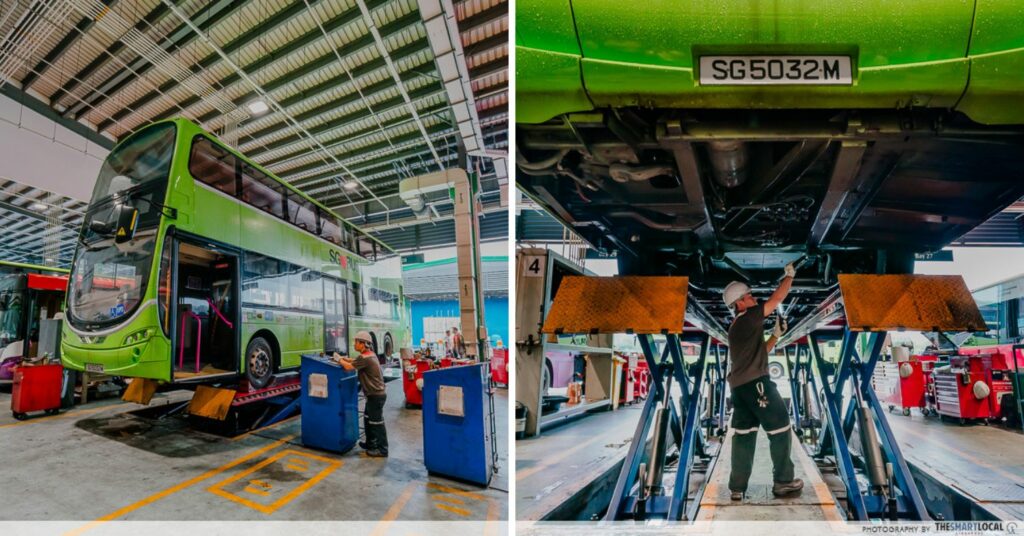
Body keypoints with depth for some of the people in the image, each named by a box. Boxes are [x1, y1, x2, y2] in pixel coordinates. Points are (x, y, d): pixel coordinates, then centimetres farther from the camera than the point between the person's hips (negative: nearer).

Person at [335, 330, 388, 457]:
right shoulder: (369, 355, 9)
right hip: (375, 394, 10)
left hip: (376, 395, -10)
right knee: (368, 419, 22)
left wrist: (339, 359, -3)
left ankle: (382, 449, 8)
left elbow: (349, 367, -19)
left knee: (376, 422, -1)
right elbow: (355, 360, 20)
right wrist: (343, 358, 8)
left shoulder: (365, 358, -23)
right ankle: (370, 443, 35)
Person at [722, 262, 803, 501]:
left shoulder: (737, 327, 21)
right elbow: (777, 299, -5)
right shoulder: (748, 318, -6)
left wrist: (777, 335, 20)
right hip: (756, 383, -9)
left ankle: (737, 487, 10)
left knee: (743, 432, 8)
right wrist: (790, 274, 7)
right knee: (780, 428, 5)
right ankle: (783, 481, 14)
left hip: (739, 386, 9)